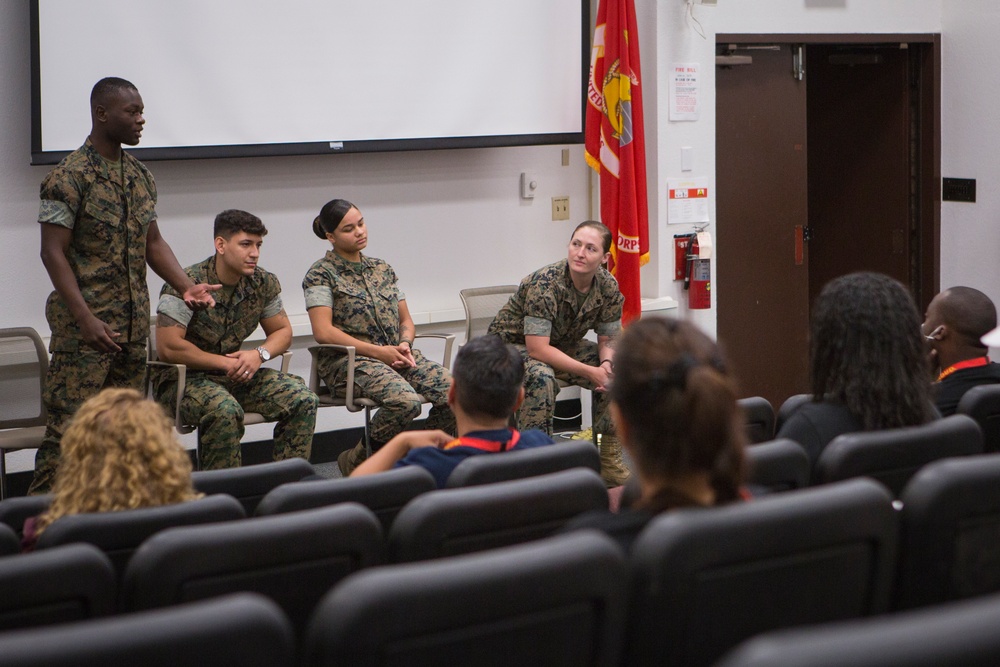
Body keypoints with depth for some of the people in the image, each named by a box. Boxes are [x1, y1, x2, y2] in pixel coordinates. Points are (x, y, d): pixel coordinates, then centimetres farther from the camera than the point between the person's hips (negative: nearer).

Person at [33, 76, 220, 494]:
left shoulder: (140, 176, 12)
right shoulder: (69, 177, -10)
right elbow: (53, 252, -13)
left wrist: (186, 286, 2)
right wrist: (86, 320, -21)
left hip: (134, 323, 7)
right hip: (84, 325, -7)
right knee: (68, 427, -9)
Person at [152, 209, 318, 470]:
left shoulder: (264, 283, 2)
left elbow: (282, 331, 14)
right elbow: (168, 347, -23)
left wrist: (260, 353, -10)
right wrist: (226, 363, -17)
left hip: (234, 374, 6)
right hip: (182, 378, -6)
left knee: (303, 400, -12)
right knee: (225, 409, -37)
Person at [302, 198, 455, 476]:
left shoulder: (382, 269, 18)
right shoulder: (322, 274, -1)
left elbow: (406, 321, 20)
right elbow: (323, 332, -12)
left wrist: (405, 344, -4)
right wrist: (378, 351, -15)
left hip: (395, 354, 6)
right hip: (348, 359, -6)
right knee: (406, 401, -35)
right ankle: (358, 460, -12)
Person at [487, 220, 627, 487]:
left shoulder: (608, 287, -10)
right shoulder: (544, 284, -31)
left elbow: (607, 339, -1)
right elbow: (537, 349, -33)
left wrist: (606, 364, -26)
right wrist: (589, 371, -34)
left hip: (563, 346, 7)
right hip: (512, 345, -7)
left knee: (617, 372, -11)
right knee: (541, 376, -38)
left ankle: (609, 464, 1)